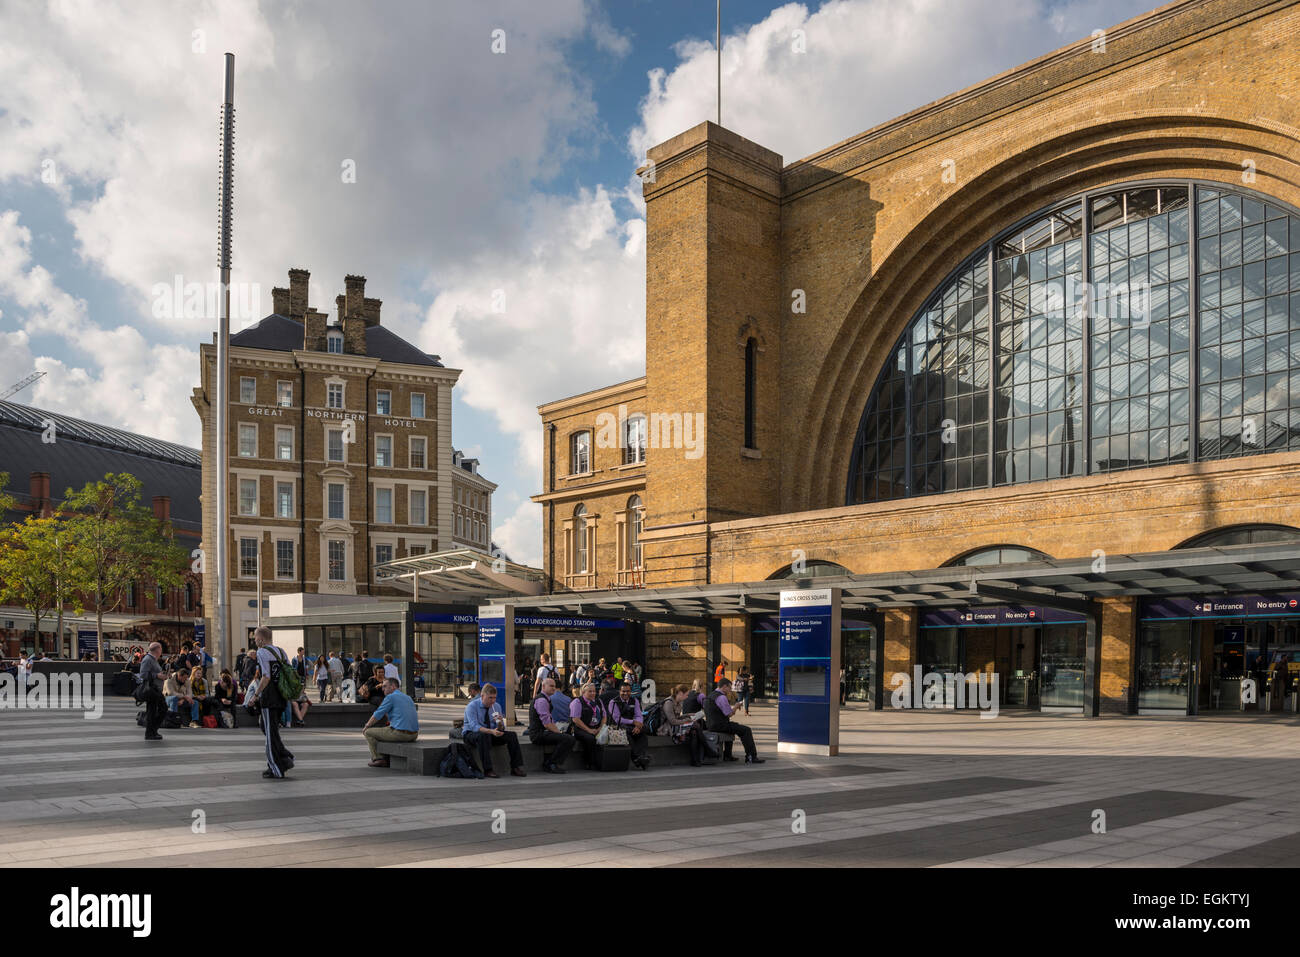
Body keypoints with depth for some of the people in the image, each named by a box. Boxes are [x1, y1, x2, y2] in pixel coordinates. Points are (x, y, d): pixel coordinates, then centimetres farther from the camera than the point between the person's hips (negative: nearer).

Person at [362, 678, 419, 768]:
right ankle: (387, 759, 29)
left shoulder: (390, 697, -4)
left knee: (368, 732, 11)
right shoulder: (408, 697, 19)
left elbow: (377, 715, -3)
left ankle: (377, 759, 7)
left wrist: (366, 726, 13)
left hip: (399, 733, -8)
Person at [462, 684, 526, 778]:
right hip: (472, 734, -5)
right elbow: (474, 727, -30)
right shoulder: (472, 706, -16)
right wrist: (491, 731, -44)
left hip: (491, 734, 6)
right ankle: (488, 770, -39)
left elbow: (501, 729, 0)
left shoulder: (497, 706, 1)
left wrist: (500, 723, -25)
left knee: (512, 735, -15)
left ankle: (516, 768, -15)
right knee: (484, 736, -39)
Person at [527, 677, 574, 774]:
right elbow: (546, 724, -20)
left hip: (543, 732, 11)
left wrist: (558, 731, 8)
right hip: (538, 734, -11)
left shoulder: (546, 699, 20)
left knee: (570, 738, 7)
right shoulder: (541, 700, -14)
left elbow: (551, 721, 22)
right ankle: (549, 765, -13)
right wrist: (559, 732, -12)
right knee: (568, 739, -23)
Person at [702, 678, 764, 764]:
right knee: (746, 730, -6)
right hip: (720, 725, -10)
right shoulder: (721, 697, -17)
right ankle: (751, 757, -5)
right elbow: (729, 714, -14)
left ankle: (727, 755, 37)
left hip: (710, 725, 10)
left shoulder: (710, 695, 13)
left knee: (732, 726, 37)